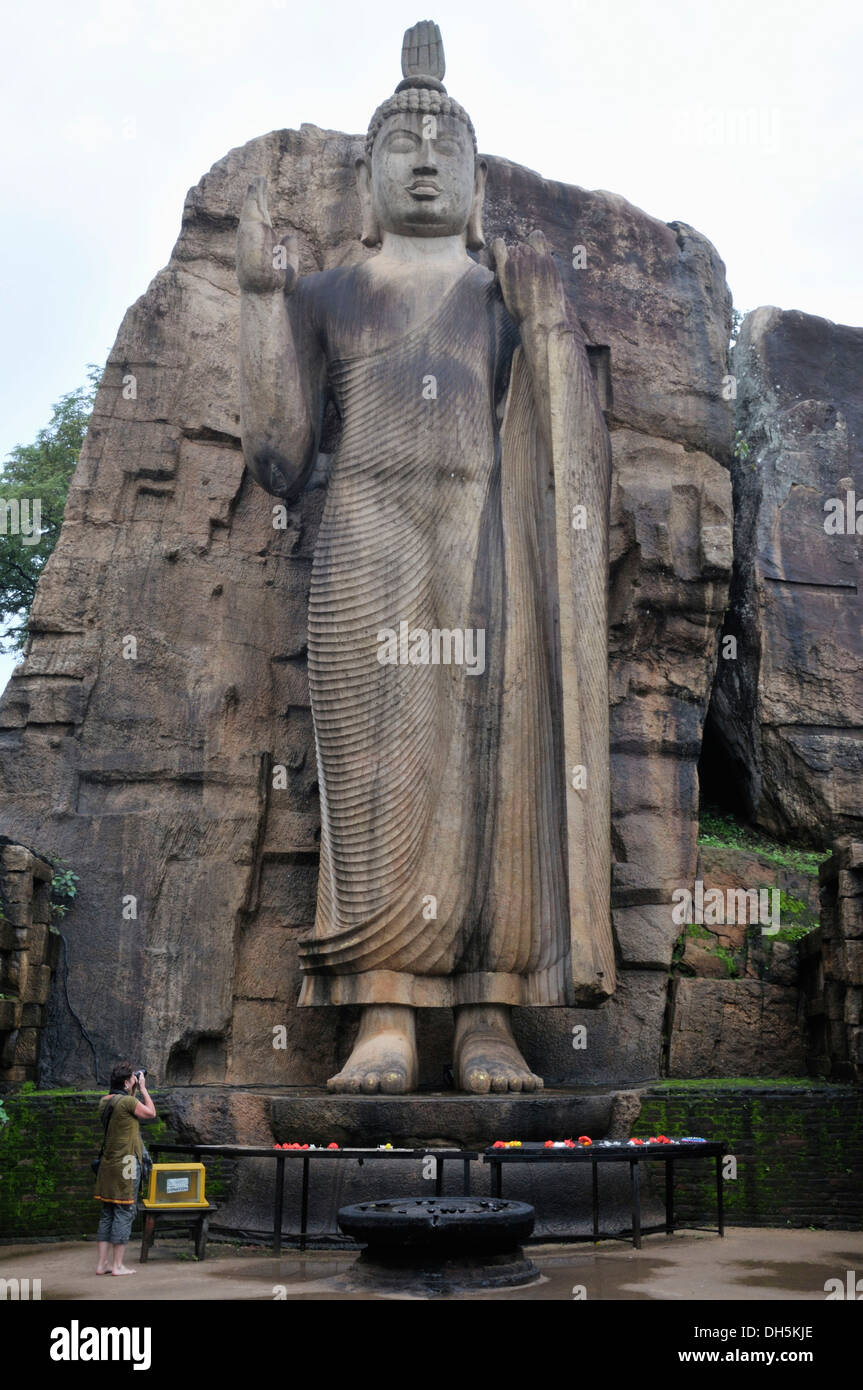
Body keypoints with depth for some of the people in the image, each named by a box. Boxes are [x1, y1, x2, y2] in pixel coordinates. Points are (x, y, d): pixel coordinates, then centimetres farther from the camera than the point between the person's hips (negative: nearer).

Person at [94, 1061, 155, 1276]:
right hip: (126, 1164, -8)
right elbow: (151, 1113, -3)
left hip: (108, 1165, 8)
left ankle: (102, 1263, 15)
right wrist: (142, 1088, 2)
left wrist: (135, 1091, 16)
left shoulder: (105, 1101, 8)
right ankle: (117, 1265, 2)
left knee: (107, 1214, 13)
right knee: (124, 1213, -1)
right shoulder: (128, 1101, -17)